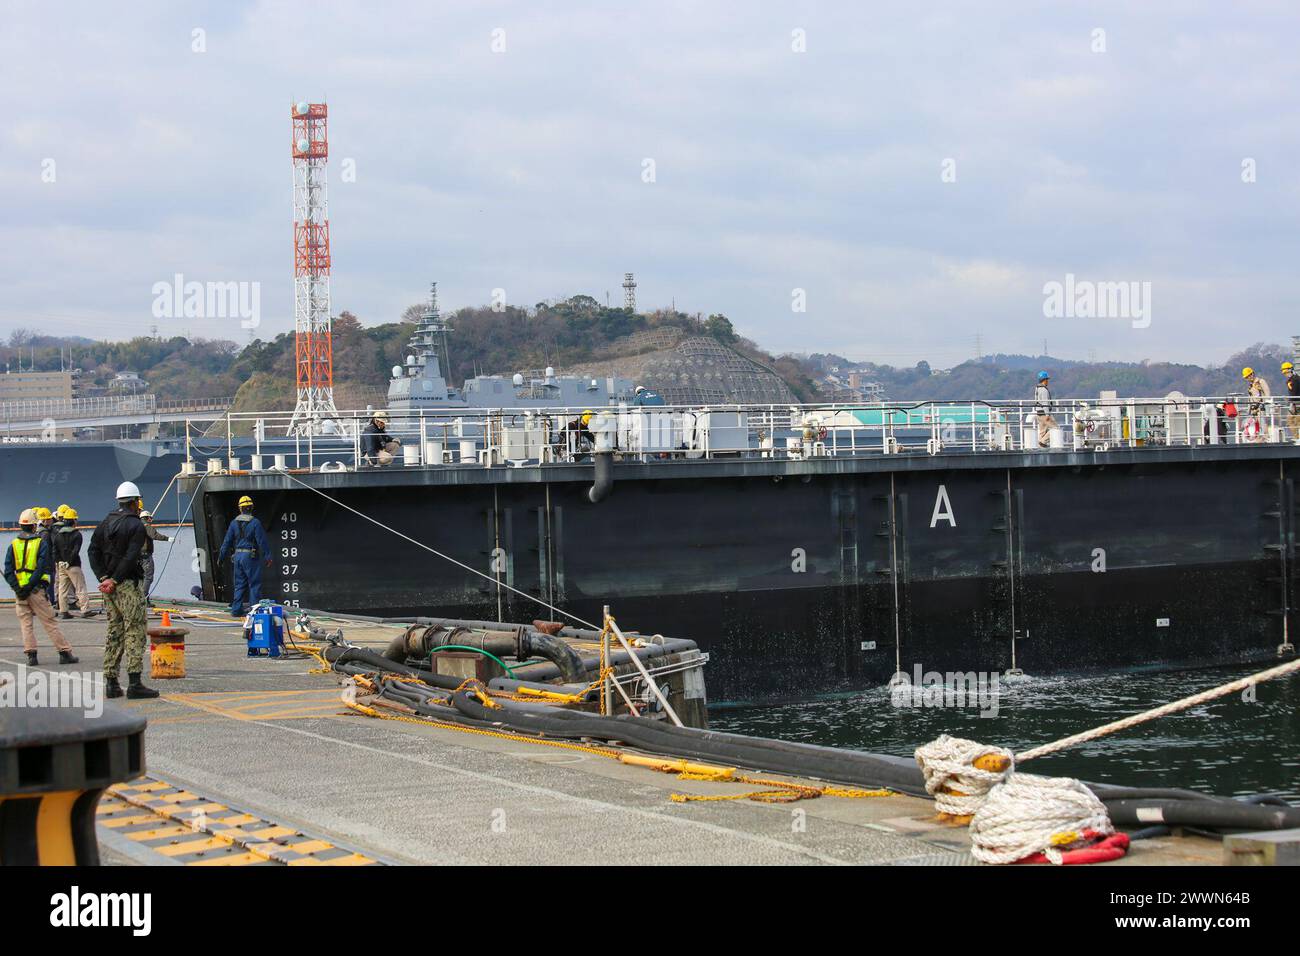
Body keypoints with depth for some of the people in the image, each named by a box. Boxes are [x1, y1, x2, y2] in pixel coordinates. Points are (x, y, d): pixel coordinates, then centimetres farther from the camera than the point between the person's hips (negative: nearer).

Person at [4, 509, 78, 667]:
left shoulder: (13, 545, 6)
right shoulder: (41, 543, -3)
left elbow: (8, 572, -1)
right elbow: (42, 568, -13)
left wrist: (17, 588, -7)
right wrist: (30, 586, -14)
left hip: (19, 590, 3)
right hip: (36, 589, -3)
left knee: (26, 624, 8)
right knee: (50, 622, 1)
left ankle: (31, 655, 2)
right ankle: (64, 652, 1)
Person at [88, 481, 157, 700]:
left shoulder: (105, 523, 13)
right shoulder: (136, 525, -9)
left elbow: (93, 551, 7)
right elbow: (131, 557, -18)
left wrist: (102, 578, 1)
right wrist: (115, 580, -14)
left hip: (108, 585, 7)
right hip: (127, 584, -7)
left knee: (114, 632, 12)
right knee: (134, 632, -6)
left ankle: (111, 683, 11)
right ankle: (134, 683, -12)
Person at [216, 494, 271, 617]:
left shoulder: (234, 523, 4)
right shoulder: (255, 523, -10)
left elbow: (227, 541, 9)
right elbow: (262, 541, -10)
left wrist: (221, 557, 18)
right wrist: (267, 557, -3)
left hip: (238, 555, 5)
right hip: (250, 556, -5)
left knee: (239, 584, 12)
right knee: (254, 584, 0)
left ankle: (236, 610, 11)